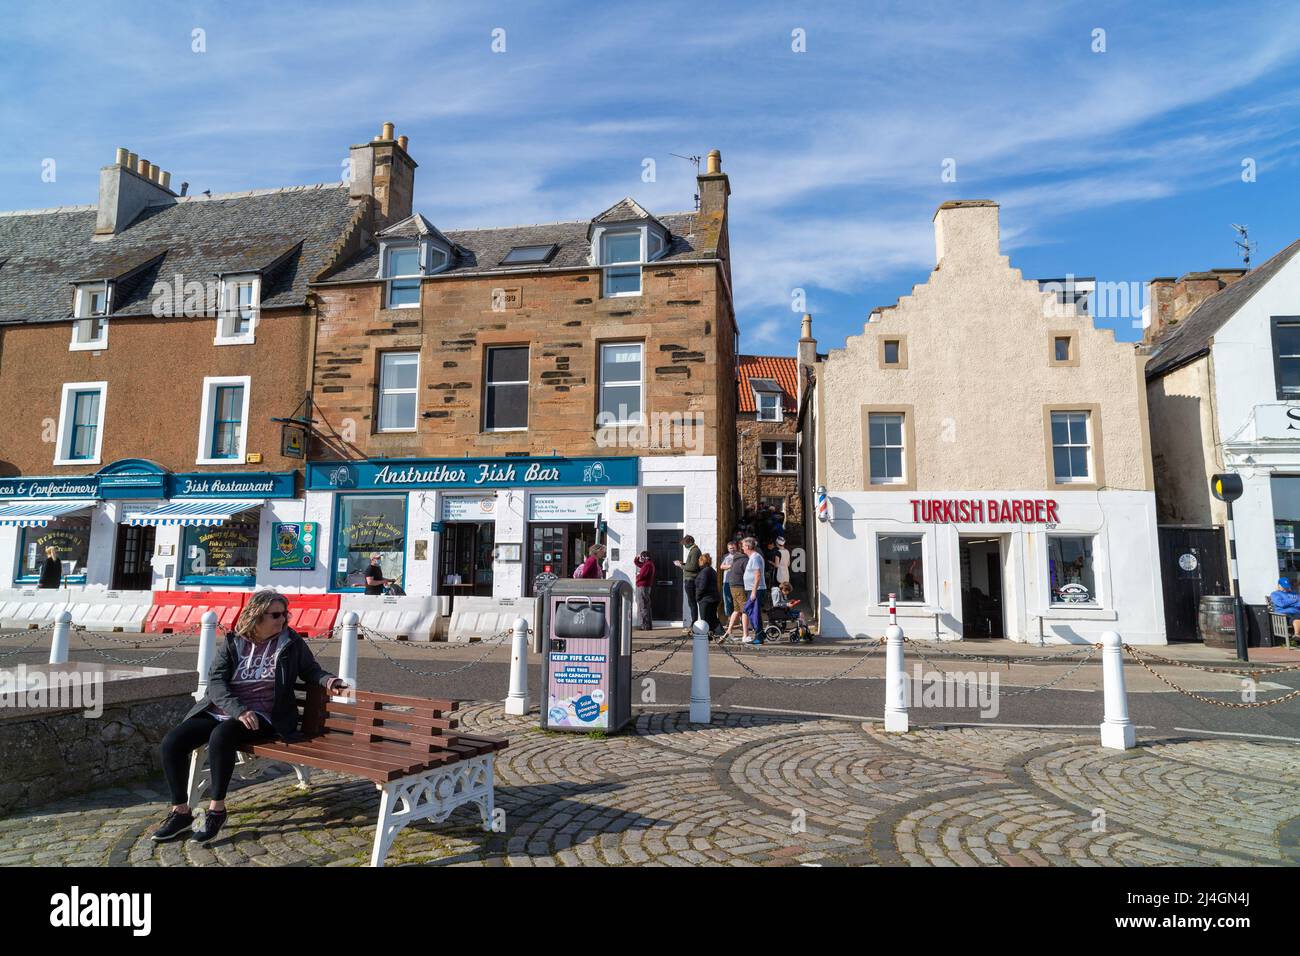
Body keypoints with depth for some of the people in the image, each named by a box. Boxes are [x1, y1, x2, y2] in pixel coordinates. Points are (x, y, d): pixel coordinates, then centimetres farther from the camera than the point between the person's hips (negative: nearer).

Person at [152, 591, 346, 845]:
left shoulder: (291, 641, 4)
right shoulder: (233, 642, 5)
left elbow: (310, 670, 15)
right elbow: (216, 681, -4)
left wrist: (327, 680, -9)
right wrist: (239, 710, -21)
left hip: (261, 716, -3)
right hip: (220, 711, 3)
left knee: (221, 735, -33)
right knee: (172, 741, -16)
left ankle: (217, 808, -17)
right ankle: (181, 812, -1)